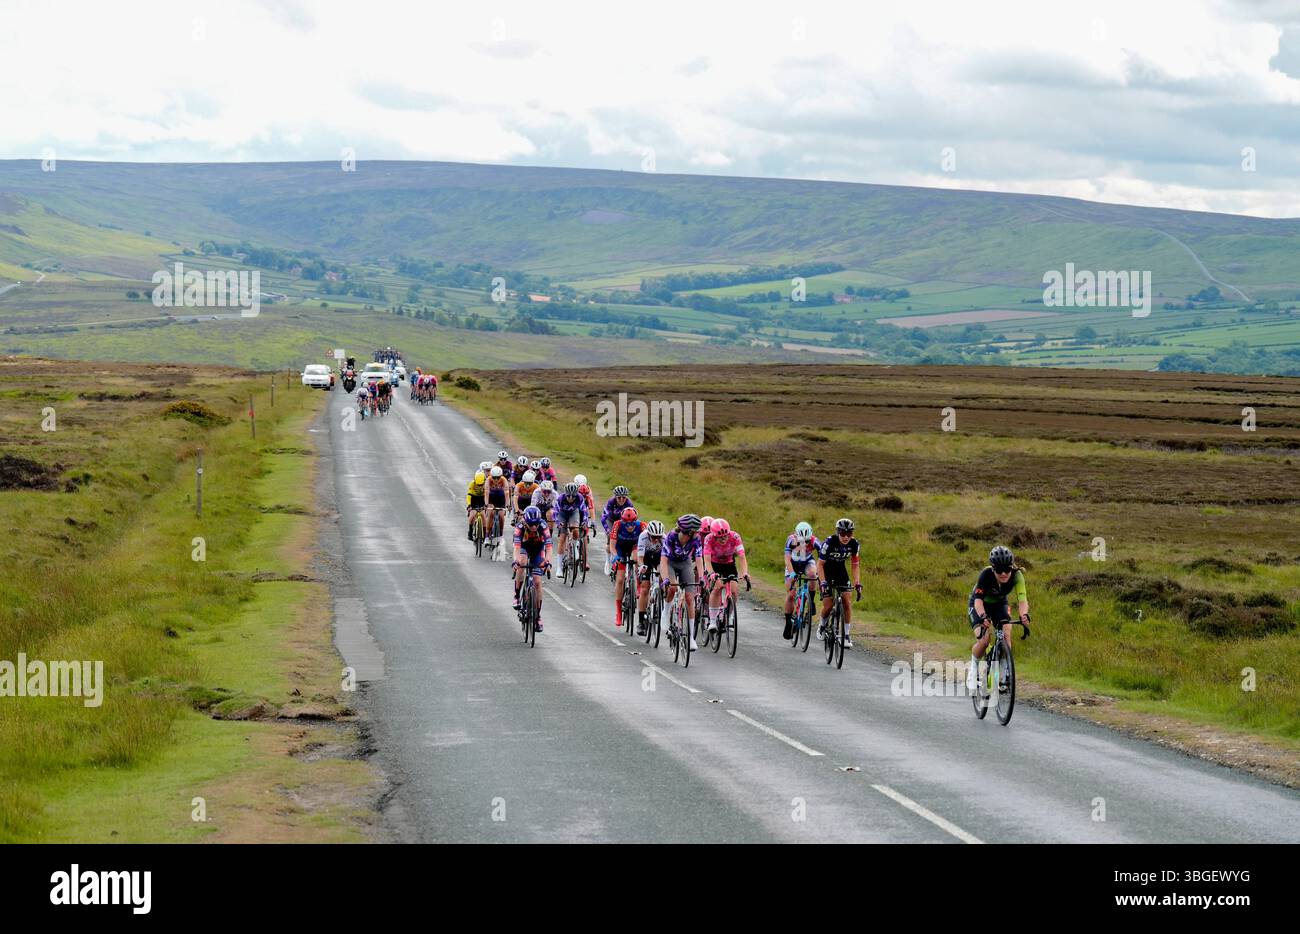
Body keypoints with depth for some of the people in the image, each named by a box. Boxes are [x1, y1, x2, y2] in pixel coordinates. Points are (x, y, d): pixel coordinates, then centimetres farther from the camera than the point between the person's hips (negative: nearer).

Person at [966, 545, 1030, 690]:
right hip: (979, 605, -3)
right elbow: (978, 599, -41)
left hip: (1000, 604, 3)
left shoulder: (1017, 575, -30)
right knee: (983, 641, -21)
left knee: (1006, 635, -22)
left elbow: (1022, 599, -37)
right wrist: (983, 617, -60)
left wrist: (1024, 614, -58)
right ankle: (973, 668, 8)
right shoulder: (986, 574, -36)